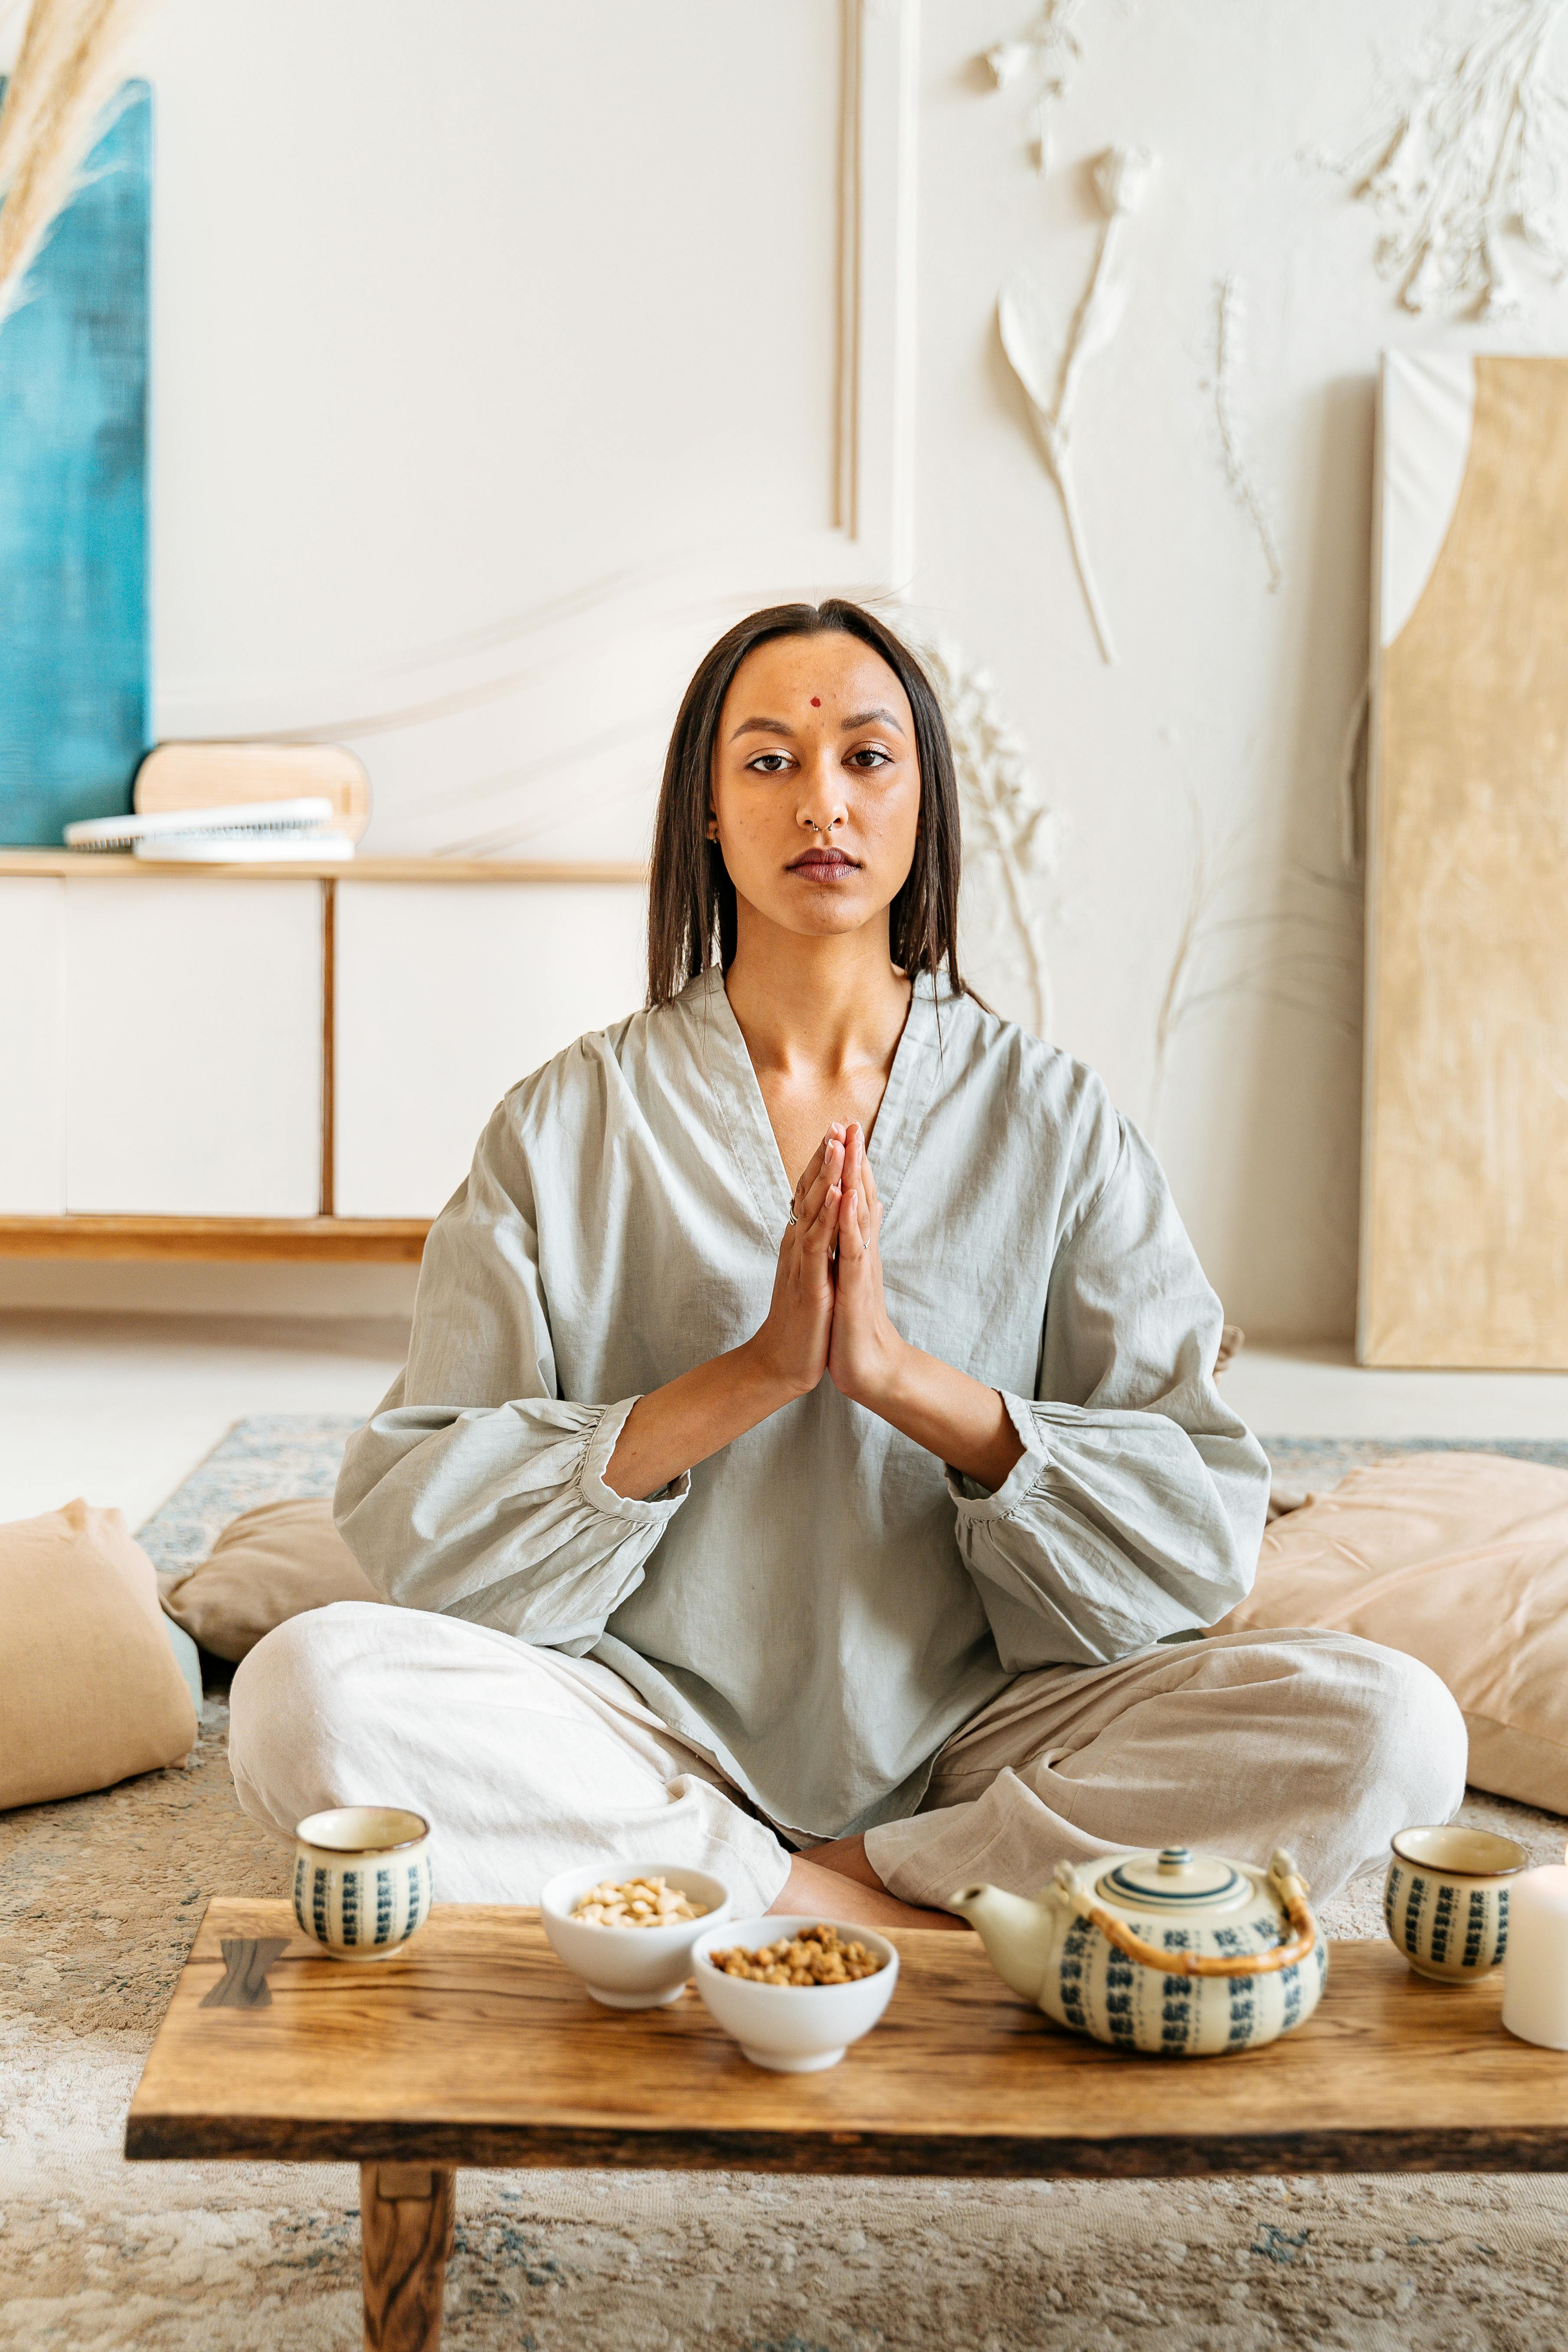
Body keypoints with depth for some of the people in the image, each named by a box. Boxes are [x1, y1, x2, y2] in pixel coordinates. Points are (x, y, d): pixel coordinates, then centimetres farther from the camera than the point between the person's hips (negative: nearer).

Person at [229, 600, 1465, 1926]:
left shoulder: (1053, 1118, 2)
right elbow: (408, 1527, -7)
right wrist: (749, 1378, -17)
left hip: (970, 1731, 1)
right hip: (659, 1735, 0)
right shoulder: (568, 1123, 1)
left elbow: (1206, 1539, -4)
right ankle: (891, 1917, -19)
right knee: (306, 1691, -27)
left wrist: (904, 1375, -18)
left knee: (1390, 1727, -22)